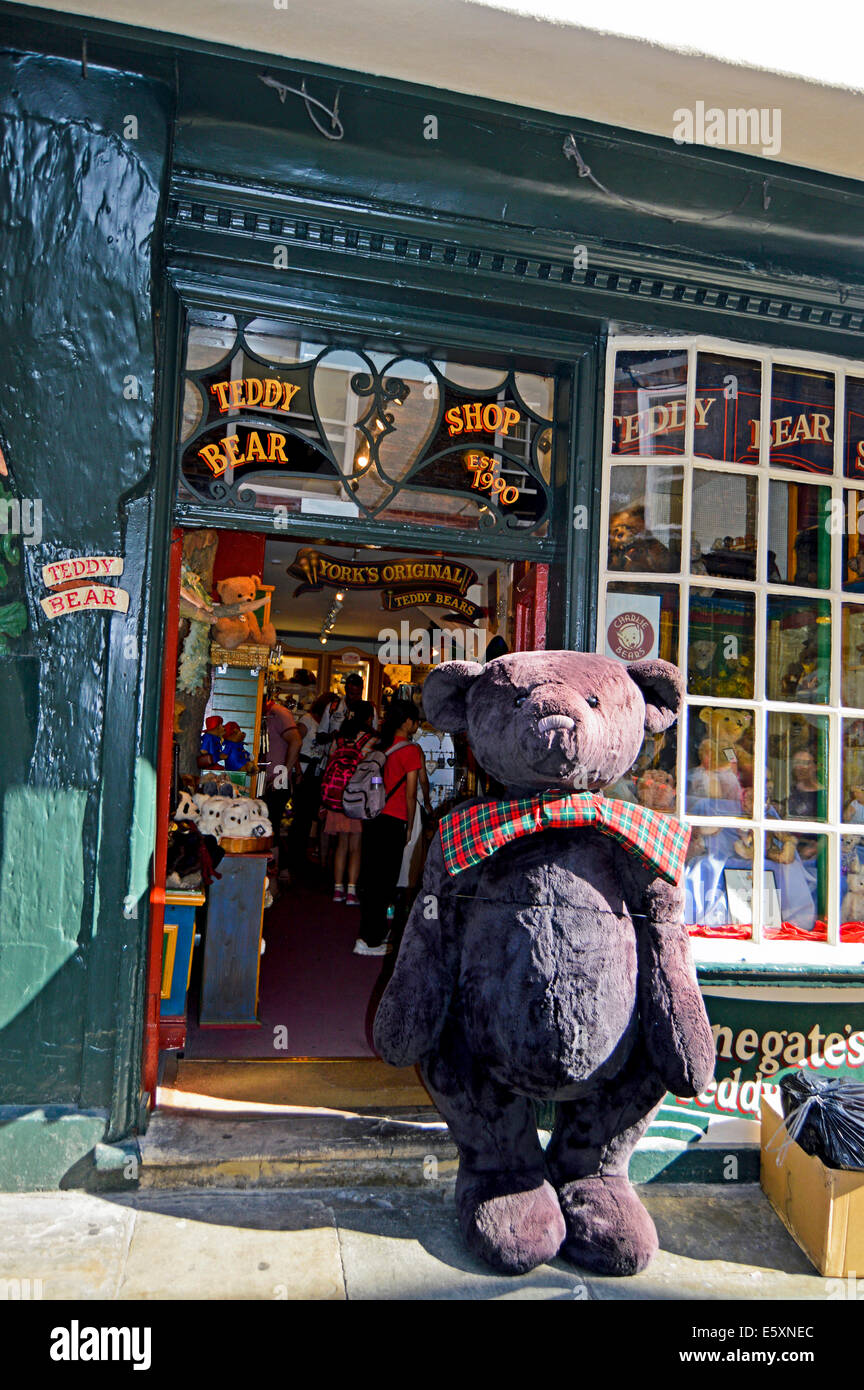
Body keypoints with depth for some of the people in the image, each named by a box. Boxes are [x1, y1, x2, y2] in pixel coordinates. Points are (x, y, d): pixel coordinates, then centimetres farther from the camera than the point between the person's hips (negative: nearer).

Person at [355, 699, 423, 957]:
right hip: (393, 820, -7)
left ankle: (371, 933, 26)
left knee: (372, 876, 15)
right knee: (385, 880, 1)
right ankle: (370, 940, 5)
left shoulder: (380, 744, 9)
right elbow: (410, 795, -9)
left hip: (372, 818, 7)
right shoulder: (411, 750, -10)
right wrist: (409, 827, 1)